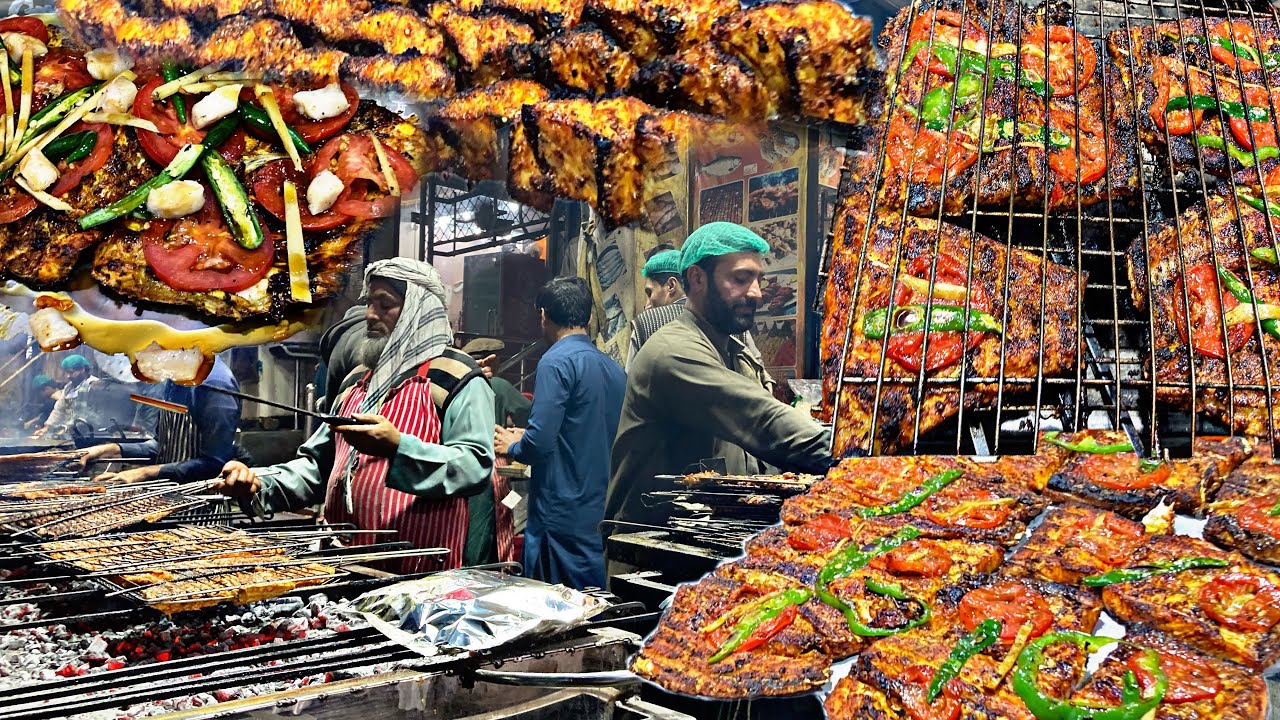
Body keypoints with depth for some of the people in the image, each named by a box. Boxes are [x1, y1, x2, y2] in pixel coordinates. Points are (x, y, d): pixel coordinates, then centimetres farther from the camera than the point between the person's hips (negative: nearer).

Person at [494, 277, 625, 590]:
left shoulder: (557, 361, -13)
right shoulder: (614, 368, 11)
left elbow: (539, 442, -20)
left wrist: (512, 446, 3)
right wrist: (527, 439, 23)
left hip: (564, 518, -8)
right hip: (603, 514, 8)